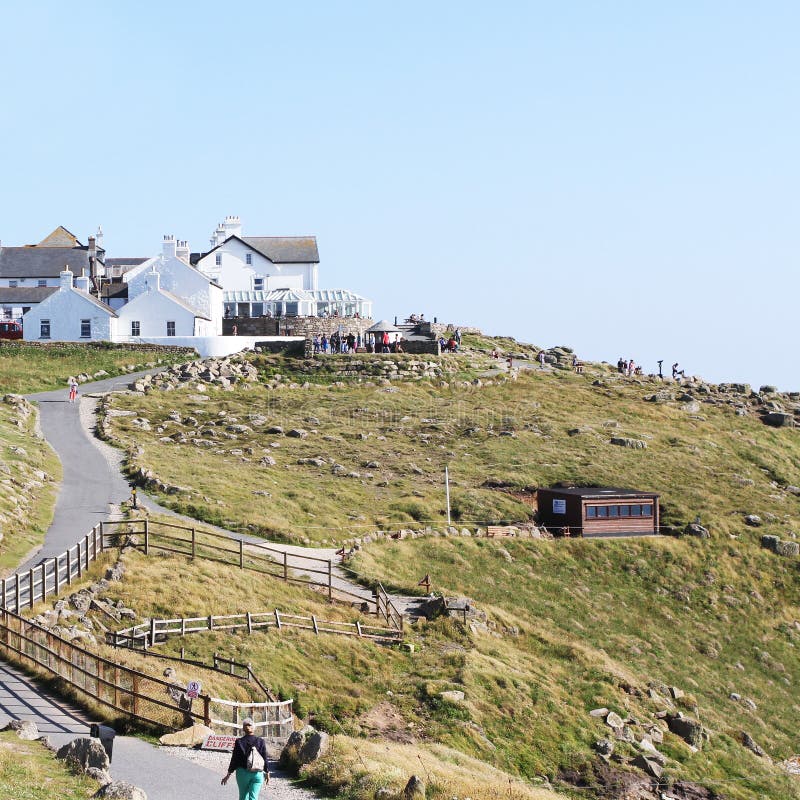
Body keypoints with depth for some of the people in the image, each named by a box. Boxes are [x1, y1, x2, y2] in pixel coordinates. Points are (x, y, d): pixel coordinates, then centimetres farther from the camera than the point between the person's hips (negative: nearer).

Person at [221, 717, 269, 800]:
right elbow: (265, 759, -1)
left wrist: (228, 775, 4)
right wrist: (267, 773, 12)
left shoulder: (239, 741, -7)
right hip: (257, 774, 0)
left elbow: (234, 759, -4)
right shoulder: (260, 741, -4)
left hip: (242, 773, 0)